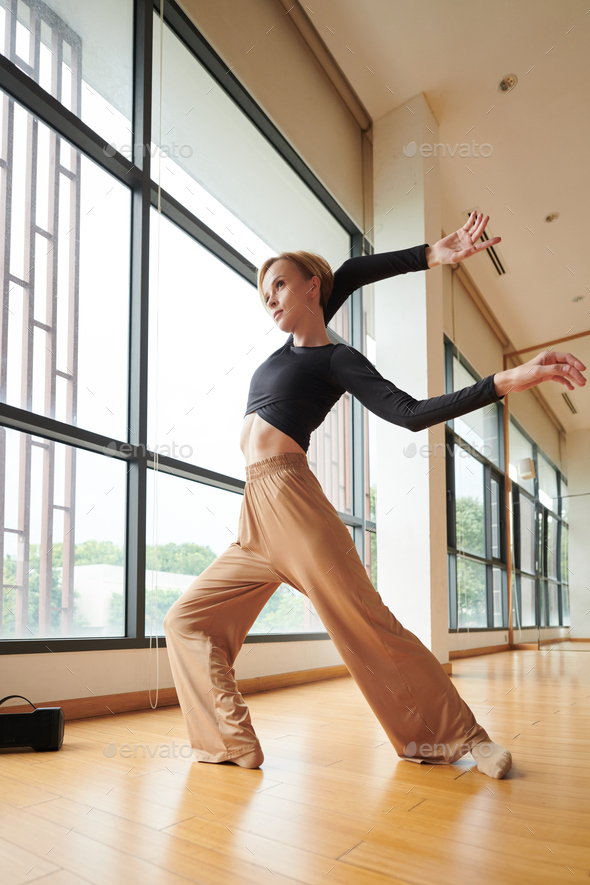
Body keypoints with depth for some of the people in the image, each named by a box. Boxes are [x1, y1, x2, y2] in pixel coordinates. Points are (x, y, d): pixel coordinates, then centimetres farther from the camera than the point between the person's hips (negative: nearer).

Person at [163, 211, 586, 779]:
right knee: (186, 623, 1)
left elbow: (412, 413, -6)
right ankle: (232, 745, 2)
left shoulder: (336, 359, 3)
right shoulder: (290, 345, 22)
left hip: (289, 498, -8)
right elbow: (345, 275, 24)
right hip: (254, 517, 8)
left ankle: (457, 735, 5)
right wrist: (427, 257, 22)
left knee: (366, 627, -10)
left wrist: (509, 381, -15)